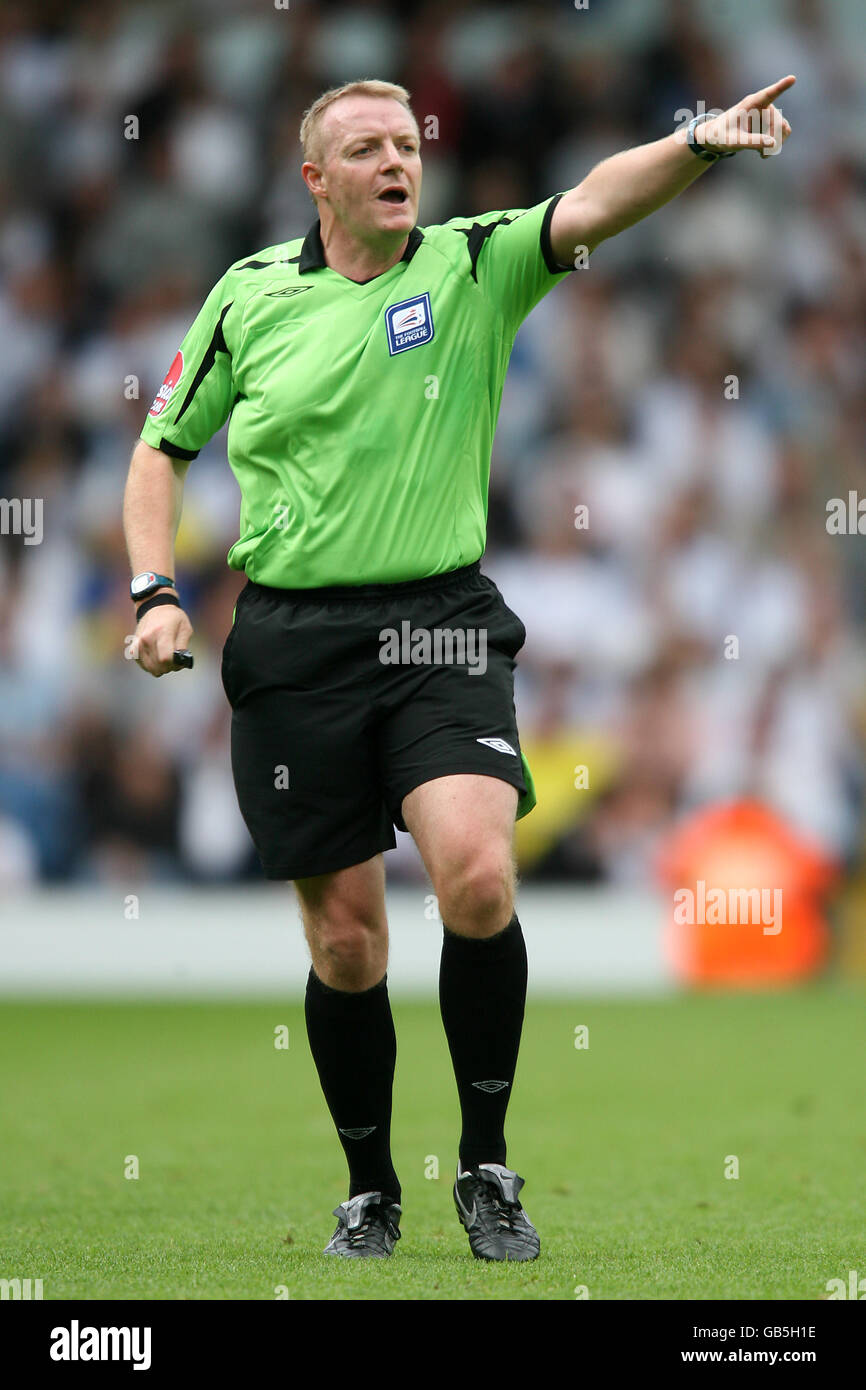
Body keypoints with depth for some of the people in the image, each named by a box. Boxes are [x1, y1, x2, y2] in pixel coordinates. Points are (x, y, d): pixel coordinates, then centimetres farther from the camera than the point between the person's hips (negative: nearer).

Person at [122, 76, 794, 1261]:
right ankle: (370, 1193, 22)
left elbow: (593, 207, -17)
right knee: (345, 941, 3)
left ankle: (486, 1165, -6)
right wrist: (155, 593, 3)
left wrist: (698, 143, -36)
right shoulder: (250, 295, 5)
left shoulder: (475, 267, 1)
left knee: (476, 874, -23)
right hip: (293, 645, 1)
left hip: (440, 628, -1)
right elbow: (163, 447, 16)